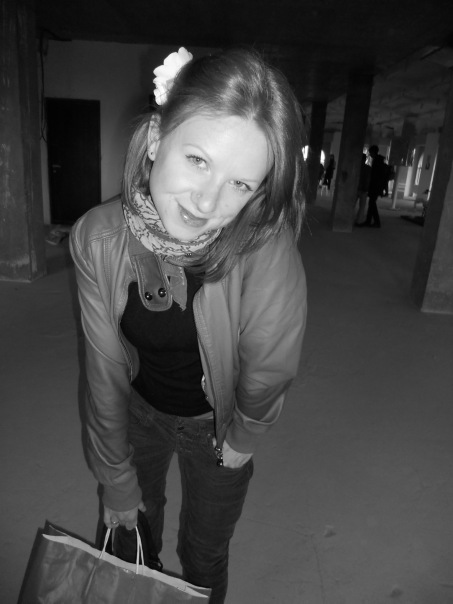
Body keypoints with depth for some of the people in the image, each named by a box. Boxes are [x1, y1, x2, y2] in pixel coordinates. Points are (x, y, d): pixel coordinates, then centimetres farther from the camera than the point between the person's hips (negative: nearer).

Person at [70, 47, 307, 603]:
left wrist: (243, 437, -5)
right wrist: (115, 482, -6)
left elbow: (269, 368, -20)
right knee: (132, 526, 29)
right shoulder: (98, 239, -24)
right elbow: (104, 369, -15)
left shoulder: (265, 244, -35)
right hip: (137, 411, 3)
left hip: (214, 425, -2)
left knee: (203, 557, 22)